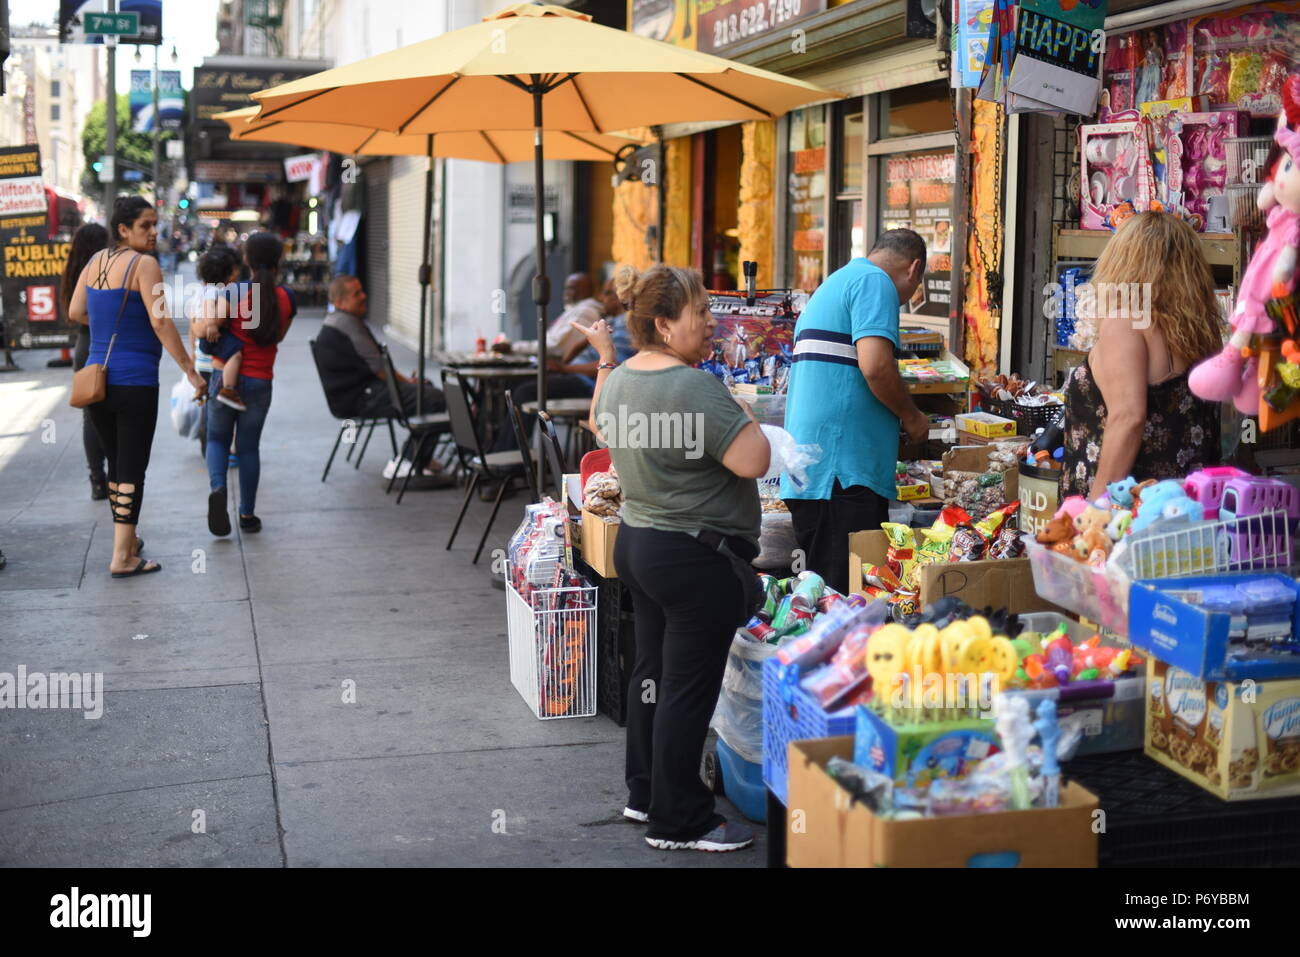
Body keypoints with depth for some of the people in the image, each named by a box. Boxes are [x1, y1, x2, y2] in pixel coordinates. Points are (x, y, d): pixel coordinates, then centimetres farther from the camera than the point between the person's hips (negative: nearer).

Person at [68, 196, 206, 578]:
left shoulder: (96, 261, 10)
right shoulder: (144, 264, -11)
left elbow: (75, 312, 13)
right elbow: (160, 322, -18)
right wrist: (189, 369, -14)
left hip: (96, 378, 7)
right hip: (135, 382, -7)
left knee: (115, 463, 18)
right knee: (132, 468, -1)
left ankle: (127, 541, 30)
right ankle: (122, 557, -1)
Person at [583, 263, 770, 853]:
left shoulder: (618, 380, 5)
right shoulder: (695, 387, -23)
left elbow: (602, 427, 26)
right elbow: (753, 461, -25)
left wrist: (605, 359, 29)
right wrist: (741, 410, -9)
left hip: (636, 542, 10)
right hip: (697, 557, -9)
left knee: (652, 670, 20)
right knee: (690, 688, 0)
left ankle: (644, 792, 33)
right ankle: (678, 822, 10)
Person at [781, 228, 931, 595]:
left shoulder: (832, 285, 26)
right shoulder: (875, 281, -4)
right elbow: (874, 365, -19)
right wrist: (912, 416, -2)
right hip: (842, 469, -10)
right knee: (849, 595, -9)